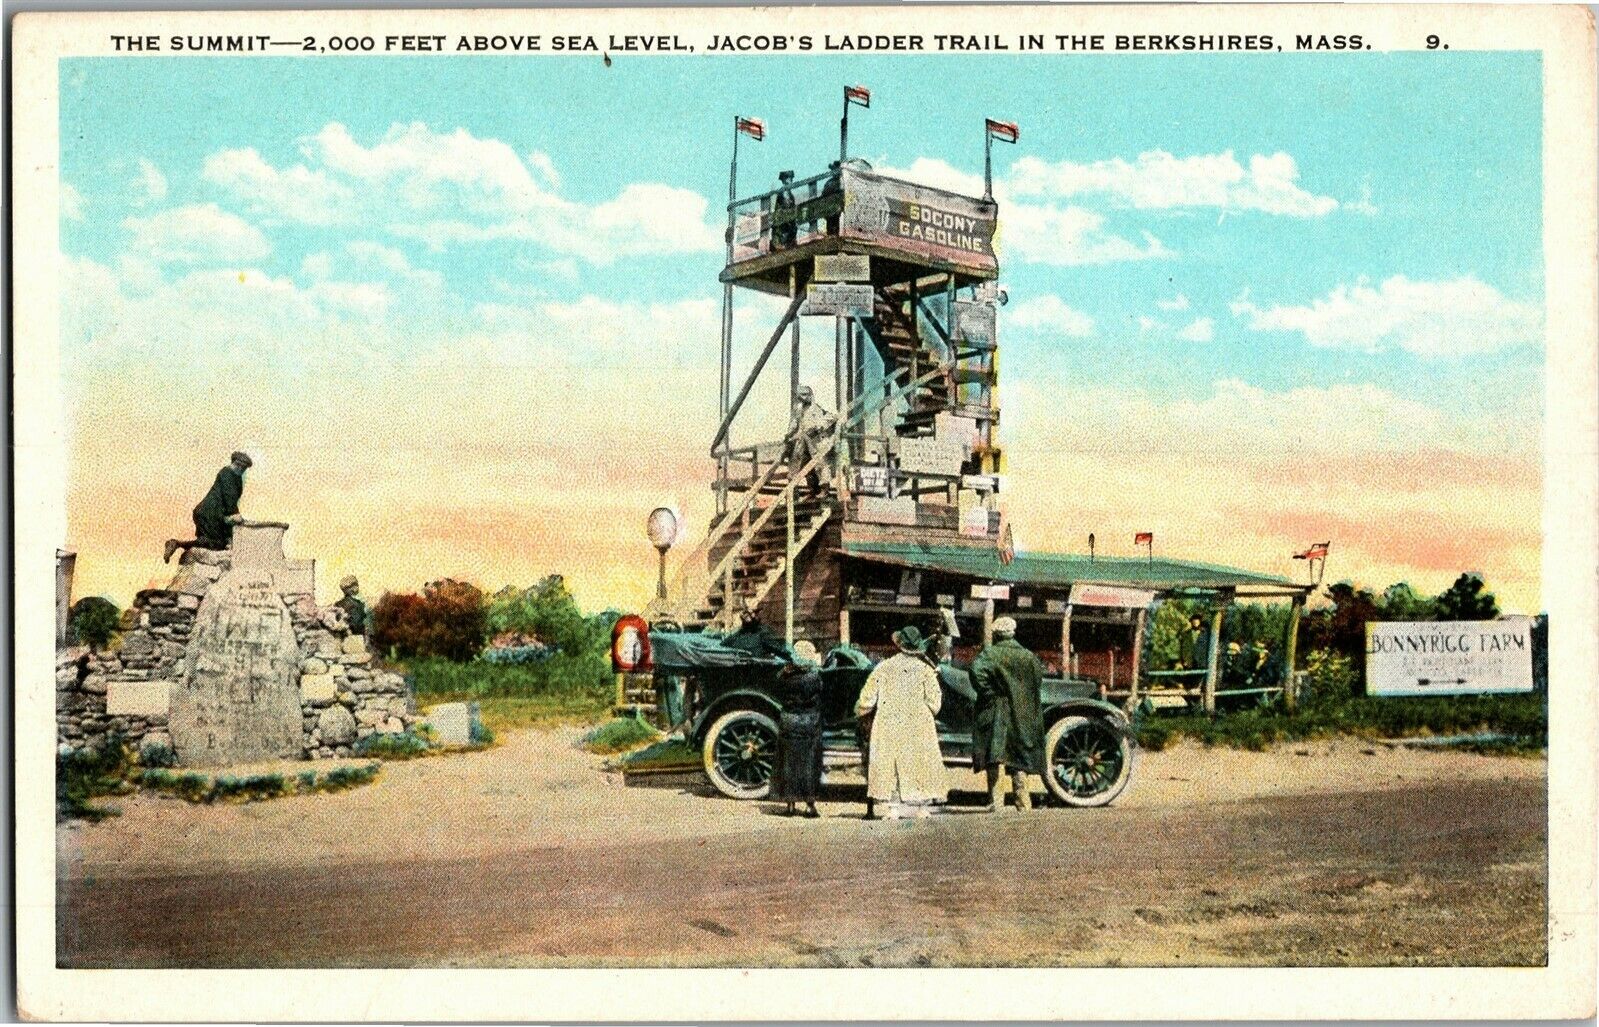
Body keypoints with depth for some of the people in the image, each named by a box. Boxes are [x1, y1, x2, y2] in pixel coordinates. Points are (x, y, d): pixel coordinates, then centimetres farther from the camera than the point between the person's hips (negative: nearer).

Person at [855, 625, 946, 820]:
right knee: (921, 764, 7)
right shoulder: (925, 670, -3)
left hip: (888, 726, 1)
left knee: (890, 763, 4)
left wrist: (859, 712, 23)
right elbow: (934, 702, -4)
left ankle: (894, 807, -1)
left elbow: (867, 698, 4)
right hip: (919, 727, -1)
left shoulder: (883, 668, 0)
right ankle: (922, 807, 5)